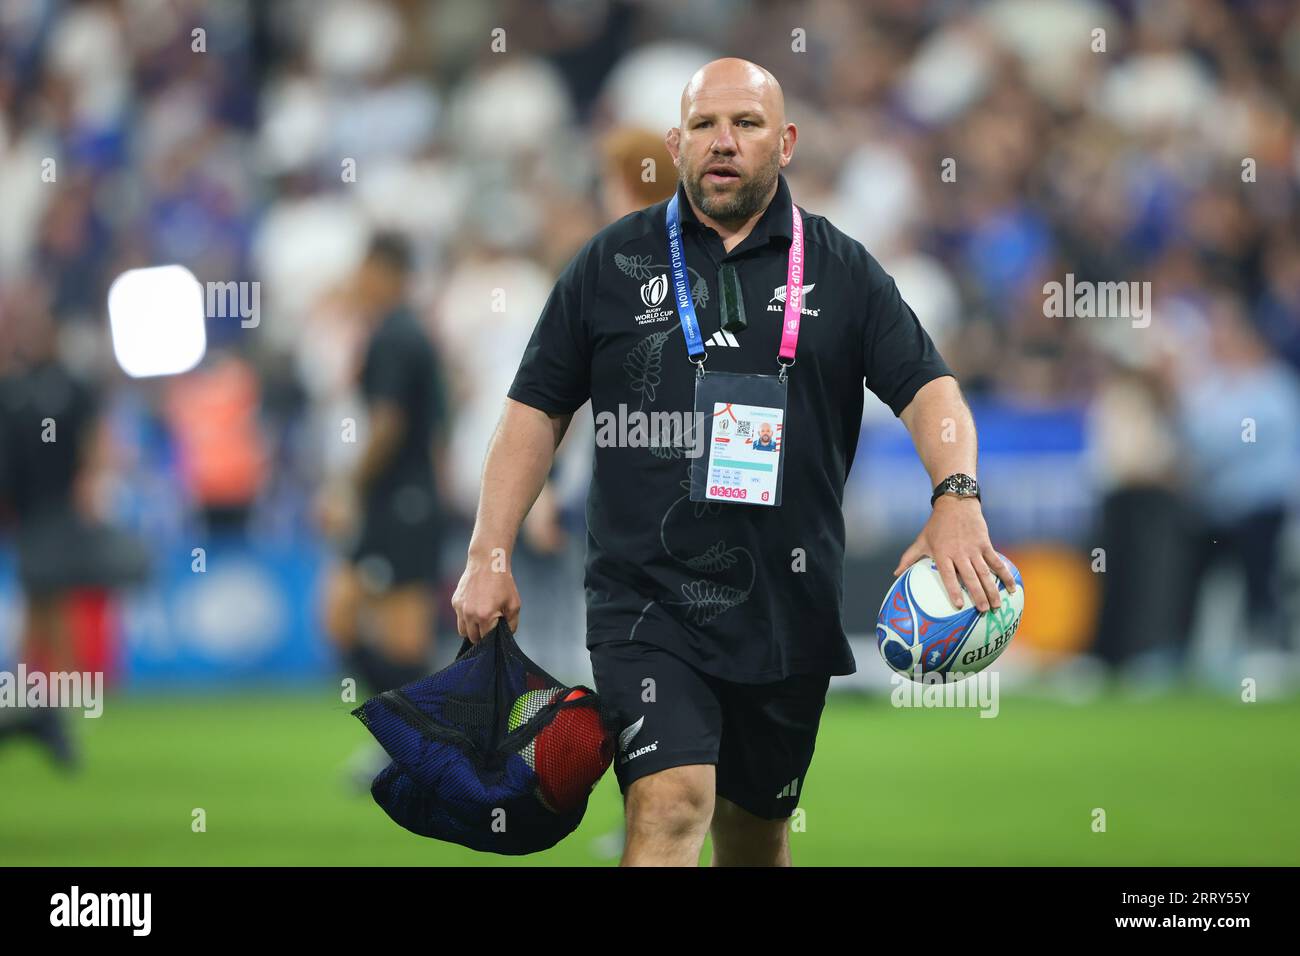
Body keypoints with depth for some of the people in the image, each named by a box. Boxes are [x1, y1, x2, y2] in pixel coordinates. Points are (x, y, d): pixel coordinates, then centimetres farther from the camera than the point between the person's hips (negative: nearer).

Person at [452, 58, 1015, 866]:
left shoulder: (843, 271, 6)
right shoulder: (612, 264, 6)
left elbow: (928, 387, -2)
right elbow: (537, 410, 8)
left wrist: (957, 498, -22)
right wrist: (490, 556, 0)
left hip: (788, 611, 2)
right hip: (646, 598, -2)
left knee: (755, 829, 14)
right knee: (671, 804, -21)